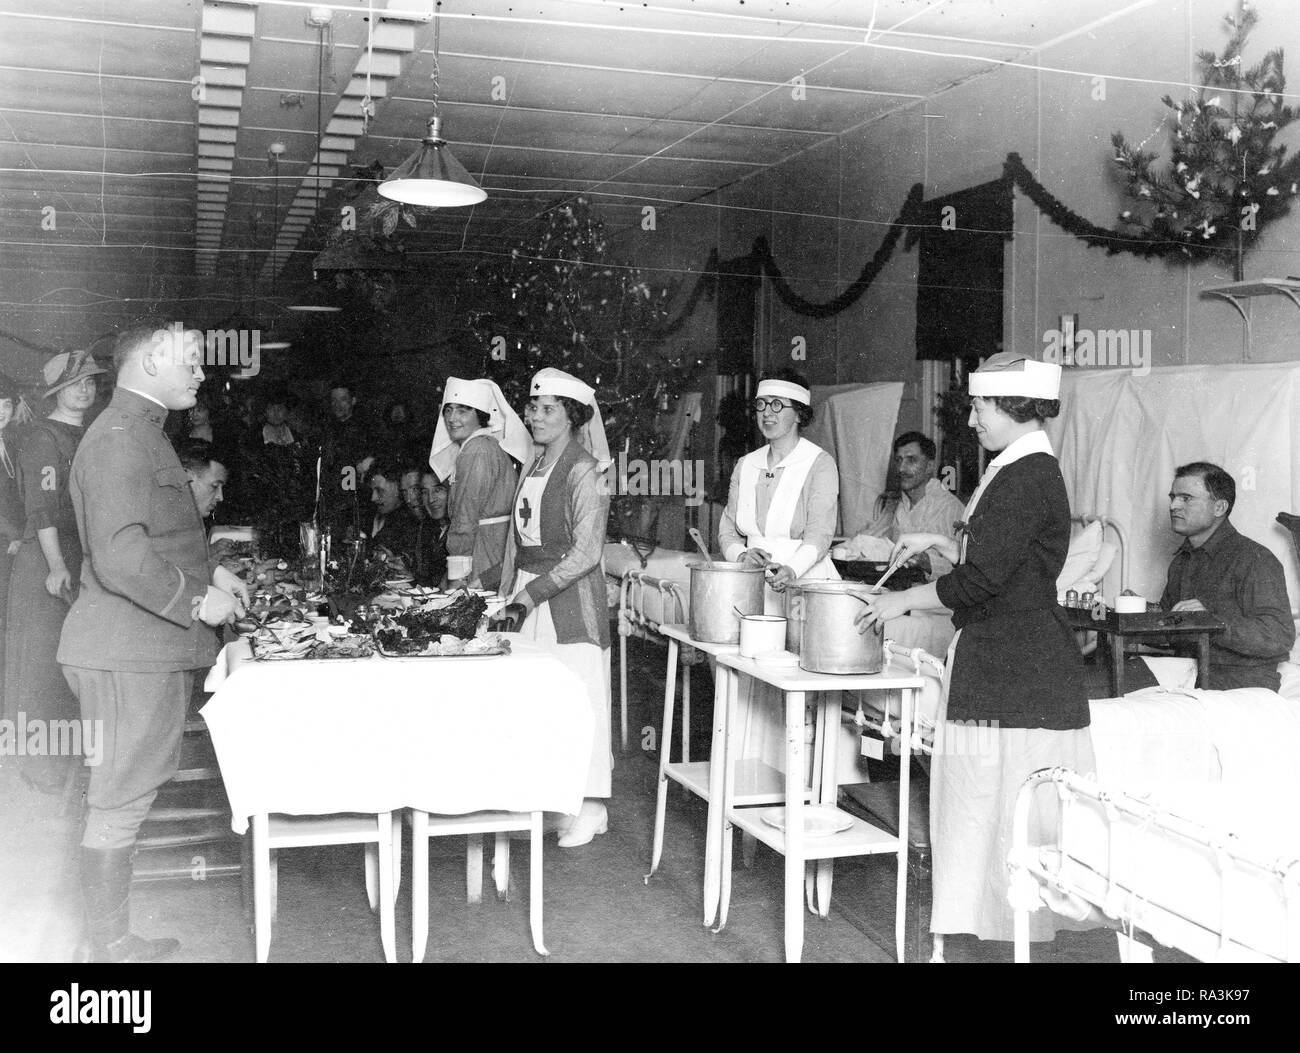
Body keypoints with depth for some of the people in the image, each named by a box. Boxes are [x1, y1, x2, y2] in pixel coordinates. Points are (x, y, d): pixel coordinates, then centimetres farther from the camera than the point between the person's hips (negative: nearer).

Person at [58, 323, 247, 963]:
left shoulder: (141, 432, 19)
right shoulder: (120, 437, -16)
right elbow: (118, 556, -26)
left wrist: (208, 574, 16)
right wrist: (195, 601, -17)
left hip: (147, 651, 11)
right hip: (128, 652, -11)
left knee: (125, 799, 15)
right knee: (120, 802, -2)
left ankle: (112, 937, 25)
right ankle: (105, 947, 10)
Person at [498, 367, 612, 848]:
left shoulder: (582, 470, -9)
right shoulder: (533, 468, 15)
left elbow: (586, 552, -15)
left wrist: (532, 591, -16)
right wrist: (508, 594, 11)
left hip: (571, 595, -7)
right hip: (531, 597, 7)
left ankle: (590, 808, 5)